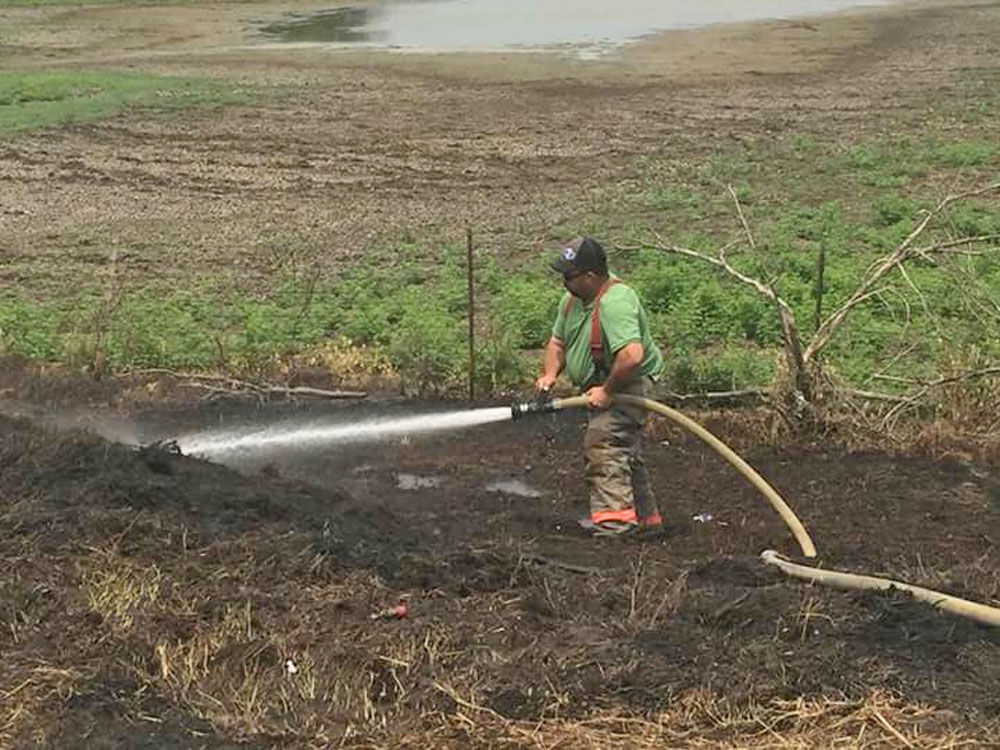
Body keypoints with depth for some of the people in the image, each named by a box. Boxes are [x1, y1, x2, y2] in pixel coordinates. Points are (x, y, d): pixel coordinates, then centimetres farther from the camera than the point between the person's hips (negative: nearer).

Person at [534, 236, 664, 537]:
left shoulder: (615, 301, -30)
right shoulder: (573, 298, 2)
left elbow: (632, 355, -40)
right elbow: (557, 342, 11)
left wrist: (607, 391, -30)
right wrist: (550, 374, -6)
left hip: (630, 382, -10)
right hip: (604, 384, 11)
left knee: (603, 439, -24)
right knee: (623, 450, 19)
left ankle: (613, 517, -27)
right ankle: (644, 515, 33)